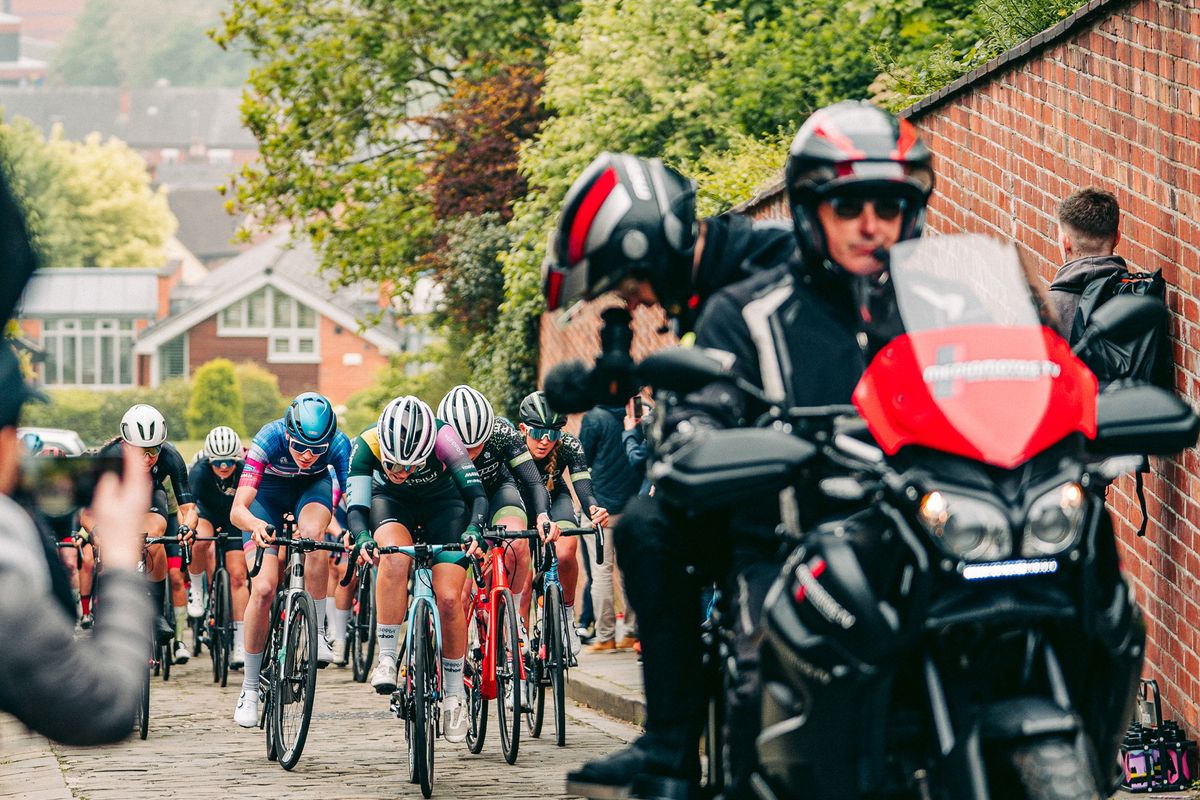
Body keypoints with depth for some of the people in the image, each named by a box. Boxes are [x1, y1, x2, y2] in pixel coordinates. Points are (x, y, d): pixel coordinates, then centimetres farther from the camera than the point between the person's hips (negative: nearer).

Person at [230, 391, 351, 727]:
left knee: (311, 533, -36)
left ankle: (317, 632, -21)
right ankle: (250, 688, -1)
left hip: (313, 487, 1)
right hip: (268, 492, -1)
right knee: (263, 588, -15)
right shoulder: (269, 439, -36)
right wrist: (255, 524, -64)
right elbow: (237, 510, -42)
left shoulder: (339, 445, -32)